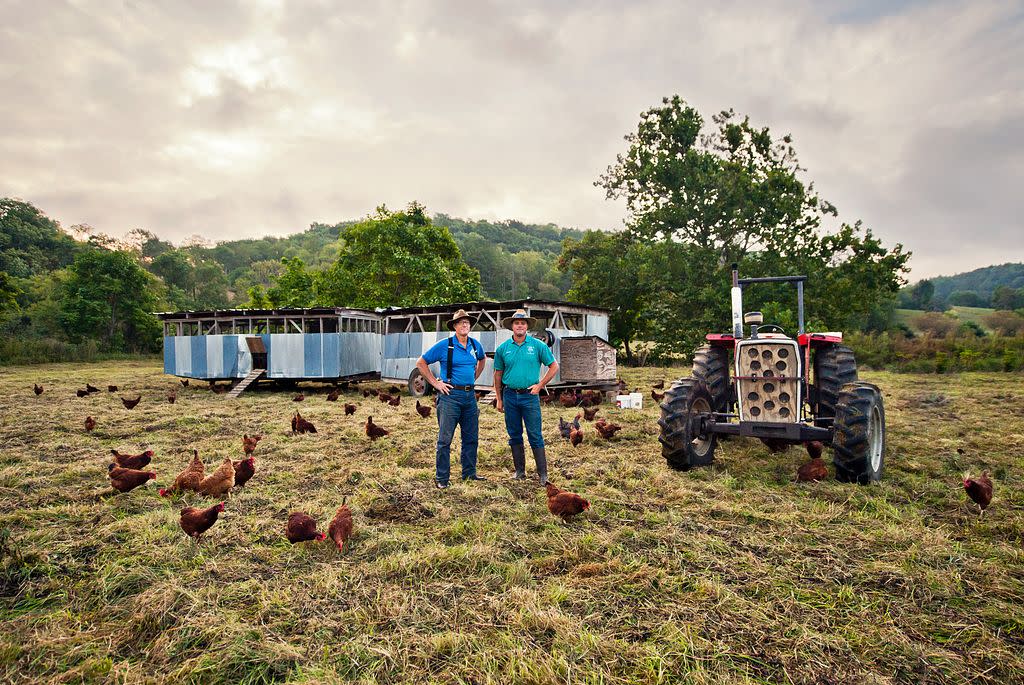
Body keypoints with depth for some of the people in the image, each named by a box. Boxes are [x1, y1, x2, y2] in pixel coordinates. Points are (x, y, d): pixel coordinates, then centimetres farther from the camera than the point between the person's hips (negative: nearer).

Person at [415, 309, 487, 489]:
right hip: (450, 395, -5)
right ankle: (441, 478, 8)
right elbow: (421, 363, -3)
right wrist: (435, 383, -7)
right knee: (445, 438, -1)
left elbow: (482, 360, 30)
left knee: (471, 437, 13)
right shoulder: (445, 345, -8)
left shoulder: (475, 345, 7)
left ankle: (470, 472, 27)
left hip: (470, 395, 6)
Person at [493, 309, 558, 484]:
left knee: (535, 435, -2)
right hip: (510, 395, 3)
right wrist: (499, 399, 11)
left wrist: (540, 385, -3)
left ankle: (543, 474, 4)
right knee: (514, 435, 10)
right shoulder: (503, 348, 4)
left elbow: (554, 366, 3)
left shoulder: (538, 345, -2)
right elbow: (498, 374, 12)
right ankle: (519, 471, 22)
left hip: (529, 395, -3)